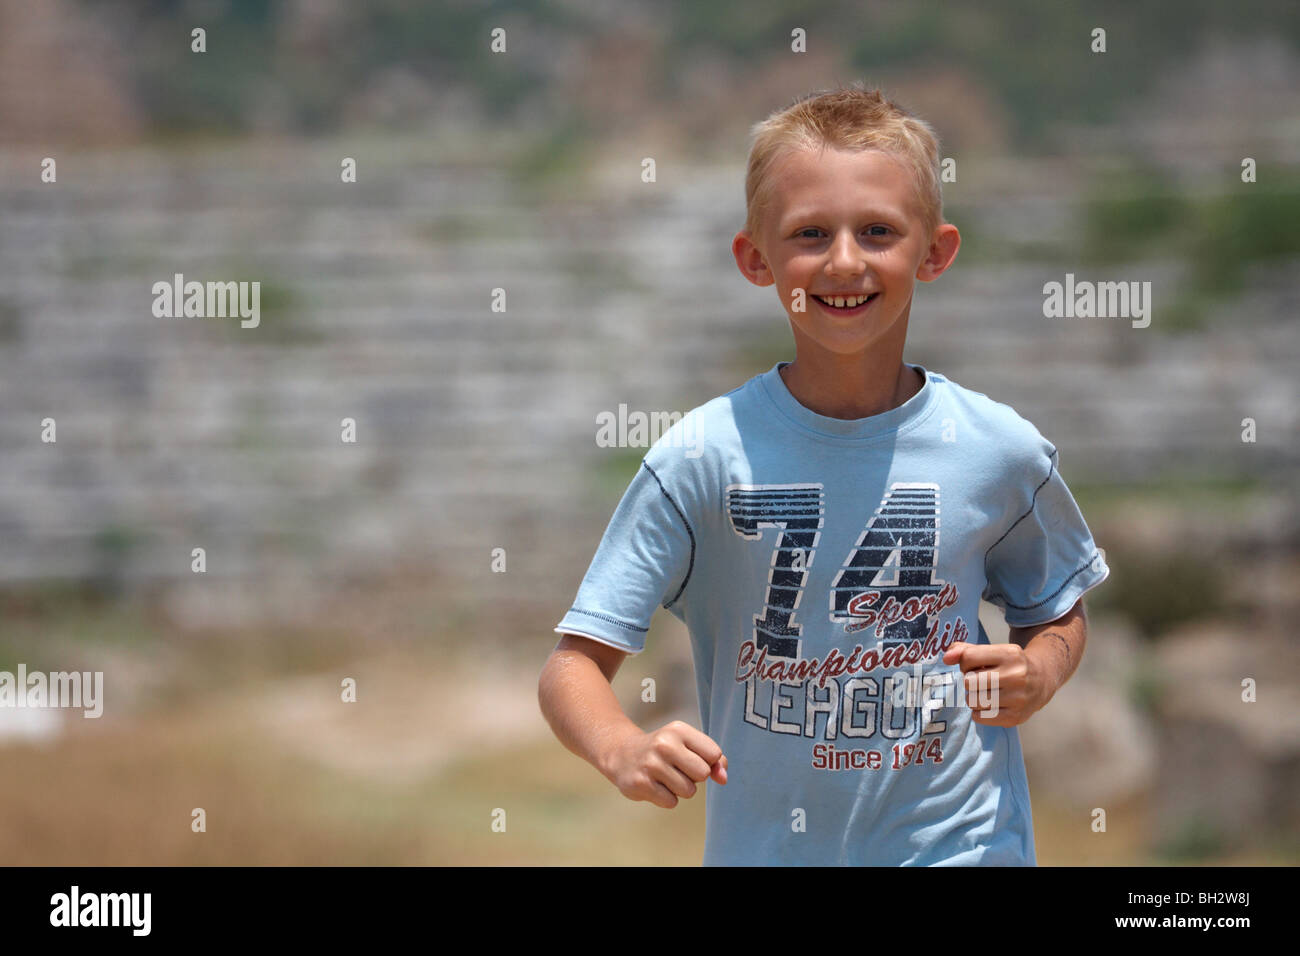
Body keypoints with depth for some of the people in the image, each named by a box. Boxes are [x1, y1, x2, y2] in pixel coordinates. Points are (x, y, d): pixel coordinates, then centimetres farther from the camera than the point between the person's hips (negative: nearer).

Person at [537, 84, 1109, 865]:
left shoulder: (1000, 453, -6)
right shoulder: (705, 457, -12)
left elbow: (1058, 612, 13)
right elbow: (576, 663, -11)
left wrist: (1037, 673, -9)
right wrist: (624, 751, -32)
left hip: (959, 842, 1)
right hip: (764, 848, 0)